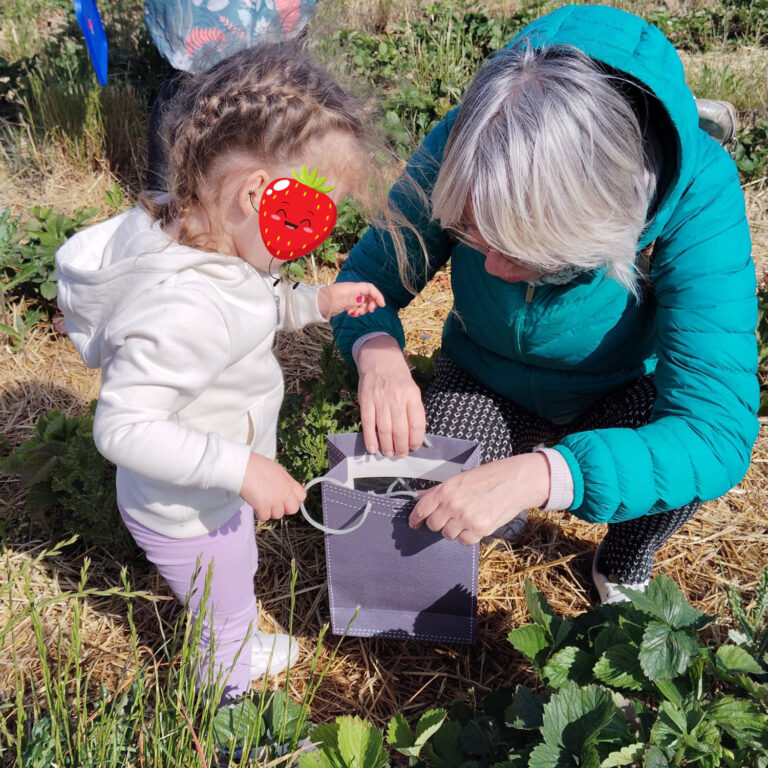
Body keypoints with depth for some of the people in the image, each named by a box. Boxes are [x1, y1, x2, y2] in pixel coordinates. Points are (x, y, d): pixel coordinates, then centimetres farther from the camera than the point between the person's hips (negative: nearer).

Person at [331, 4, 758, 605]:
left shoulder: (698, 194, -36)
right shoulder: (459, 149, -29)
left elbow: (717, 431, -40)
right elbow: (369, 276, -15)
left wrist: (536, 476, -54)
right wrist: (378, 352, -38)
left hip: (625, 387, -1)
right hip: (488, 377, 1)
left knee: (690, 452, -33)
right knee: (422, 520, -21)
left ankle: (627, 560, 4)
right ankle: (504, 513, 17)